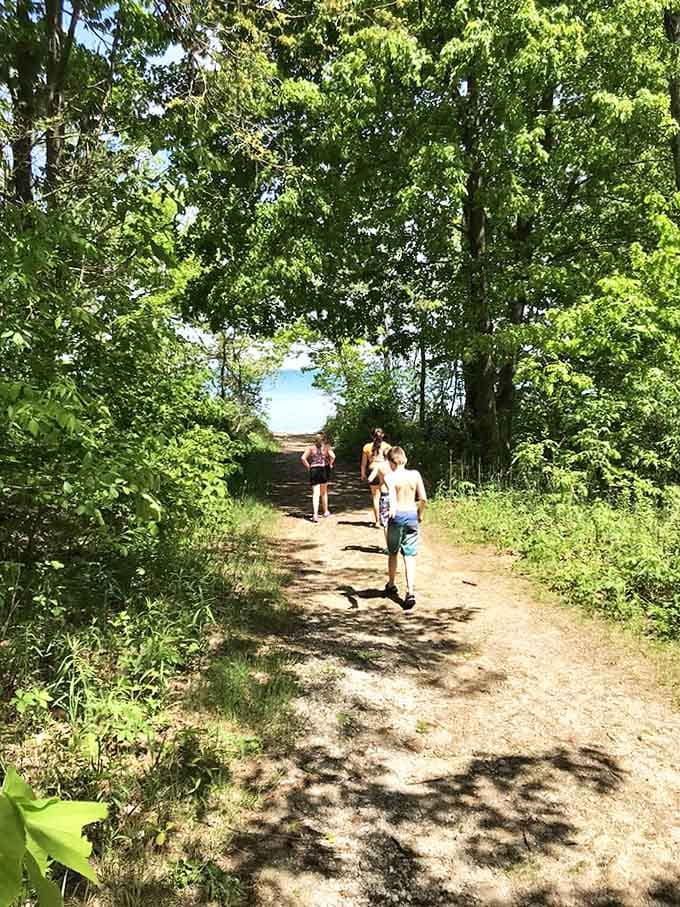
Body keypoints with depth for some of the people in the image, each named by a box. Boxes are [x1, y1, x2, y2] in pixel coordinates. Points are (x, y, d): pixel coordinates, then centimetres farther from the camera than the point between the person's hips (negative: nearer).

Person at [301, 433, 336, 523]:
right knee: (324, 492, 20)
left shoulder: (311, 447, 3)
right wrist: (330, 464, 2)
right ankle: (325, 511, 31)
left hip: (314, 471, 0)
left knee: (315, 493, -3)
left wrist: (308, 467, 3)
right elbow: (333, 456, -14)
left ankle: (315, 514, -19)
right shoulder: (326, 447, 1)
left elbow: (303, 458, -8)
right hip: (324, 470, 0)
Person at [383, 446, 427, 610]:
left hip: (397, 517, -1)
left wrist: (392, 510, -42)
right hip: (412, 516, 1)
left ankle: (391, 585, 37)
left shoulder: (390, 477, -8)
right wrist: (420, 514, 15)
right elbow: (423, 498, 0)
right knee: (409, 556, 2)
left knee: (393, 553, 19)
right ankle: (410, 592, -11)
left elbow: (392, 494, -29)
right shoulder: (415, 474, 0)